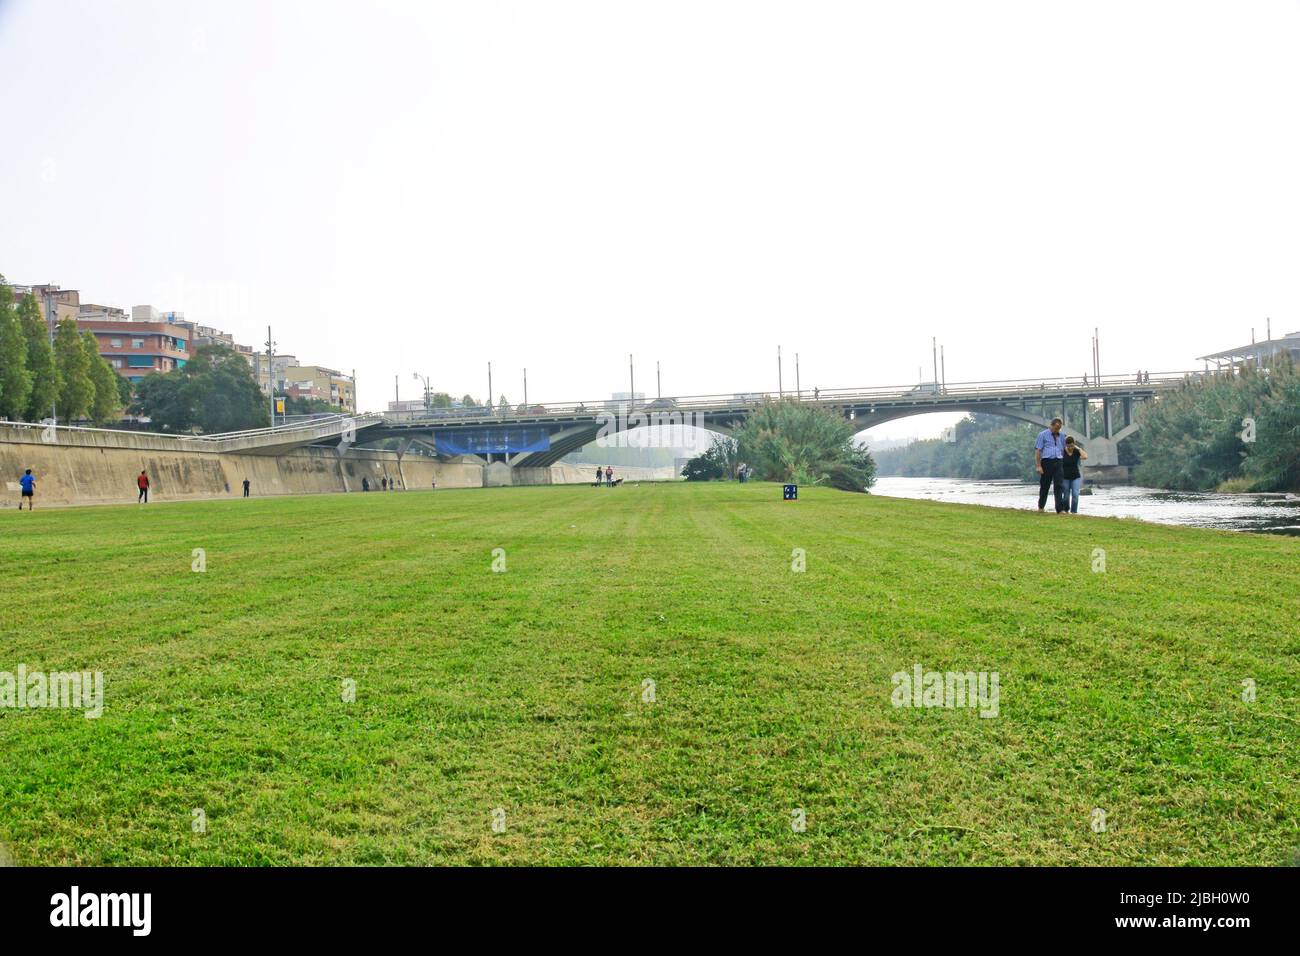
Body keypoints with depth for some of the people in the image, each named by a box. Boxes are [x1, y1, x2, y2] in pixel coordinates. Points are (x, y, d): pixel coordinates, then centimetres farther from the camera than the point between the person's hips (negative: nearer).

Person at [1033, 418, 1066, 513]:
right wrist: (1038, 466, -11)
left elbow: (1064, 449, 22)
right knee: (1045, 486, 6)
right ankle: (1041, 506, 24)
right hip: (1047, 462, -3)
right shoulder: (1043, 435, 1)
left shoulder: (1061, 436, 15)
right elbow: (1038, 451, -3)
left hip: (1058, 462, 3)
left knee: (1058, 486, -6)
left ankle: (1060, 509, -9)